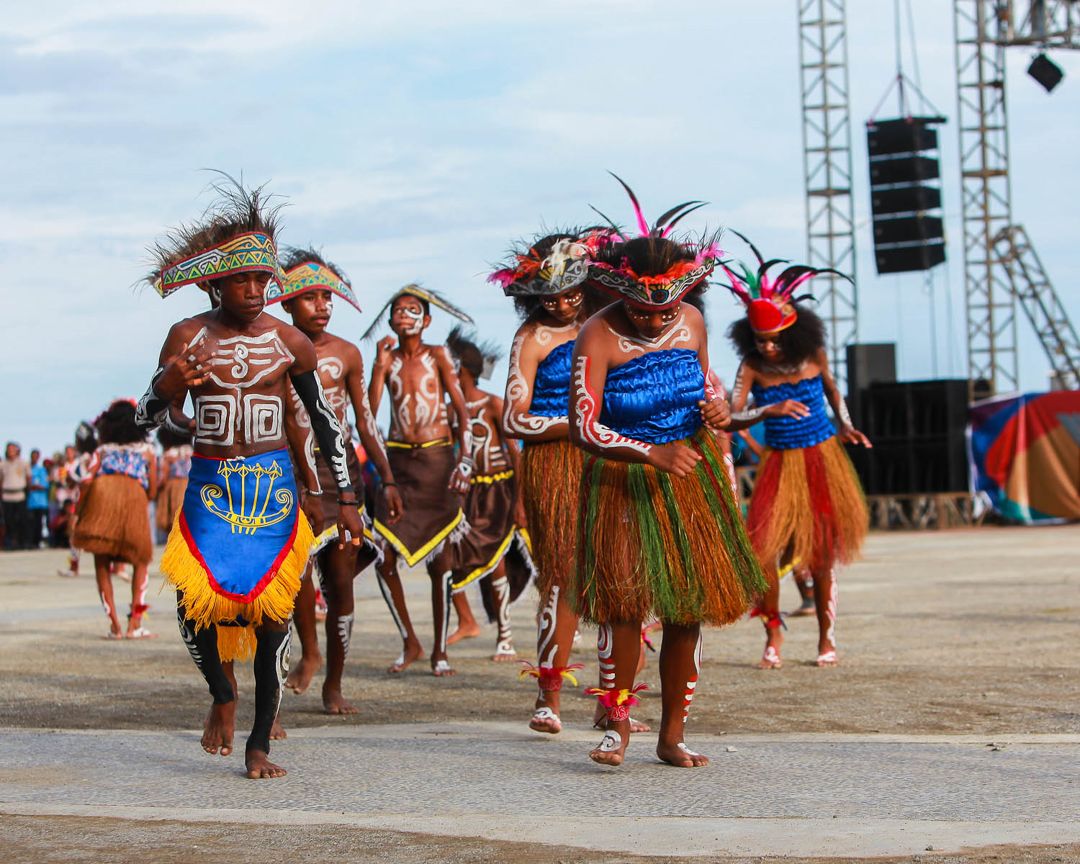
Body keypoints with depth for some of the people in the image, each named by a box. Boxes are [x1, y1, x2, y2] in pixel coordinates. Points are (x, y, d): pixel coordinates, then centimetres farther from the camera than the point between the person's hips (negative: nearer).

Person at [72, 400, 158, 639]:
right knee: (141, 561, 16)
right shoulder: (147, 450, 29)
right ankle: (134, 623, 3)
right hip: (135, 496, 0)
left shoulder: (102, 450, 28)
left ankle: (114, 625, 3)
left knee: (101, 564, 11)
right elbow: (152, 491, 22)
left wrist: (80, 511, 22)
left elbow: (88, 481, 12)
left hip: (103, 493, 0)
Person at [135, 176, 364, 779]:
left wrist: (346, 497, 8)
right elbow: (150, 418, 6)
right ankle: (223, 695, 15)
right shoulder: (188, 337, 1)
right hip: (209, 486, 0)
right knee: (198, 600, -16)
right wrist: (167, 388, -18)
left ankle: (260, 743, 6)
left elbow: (325, 421, 10)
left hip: (273, 487, 0)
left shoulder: (289, 342, 2)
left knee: (272, 610, -5)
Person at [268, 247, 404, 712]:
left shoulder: (346, 355, 8)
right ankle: (309, 653, 0)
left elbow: (365, 421, 14)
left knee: (341, 578, 1)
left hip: (341, 469, 2)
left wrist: (387, 479, 10)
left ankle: (333, 685, 11)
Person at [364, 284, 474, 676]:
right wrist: (380, 365, -7)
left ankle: (439, 651, 9)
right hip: (398, 460, 3)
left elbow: (461, 410, -2)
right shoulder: (387, 358, 8)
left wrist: (464, 460, -12)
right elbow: (370, 413, -1)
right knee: (384, 558, -4)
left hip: (437, 458, -2)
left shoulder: (438, 356, 2)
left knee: (439, 559, 0)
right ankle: (409, 643, 13)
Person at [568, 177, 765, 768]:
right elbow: (581, 427, -20)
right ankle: (617, 725, -4)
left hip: (691, 481, 4)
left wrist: (717, 409, -6)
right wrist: (651, 454, -32)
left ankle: (672, 736, 12)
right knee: (625, 598, -18)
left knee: (688, 609, 2)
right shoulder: (598, 336, -14)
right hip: (621, 484, -4)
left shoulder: (692, 322, 1)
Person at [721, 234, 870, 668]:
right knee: (763, 547, -12)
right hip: (779, 463, 0)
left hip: (822, 458, 0)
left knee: (821, 551, 4)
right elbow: (733, 417, -21)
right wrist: (770, 409, -36)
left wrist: (845, 426, 6)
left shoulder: (812, 355, -6)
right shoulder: (752, 366, -11)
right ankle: (773, 632, 6)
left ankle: (827, 638, 16)